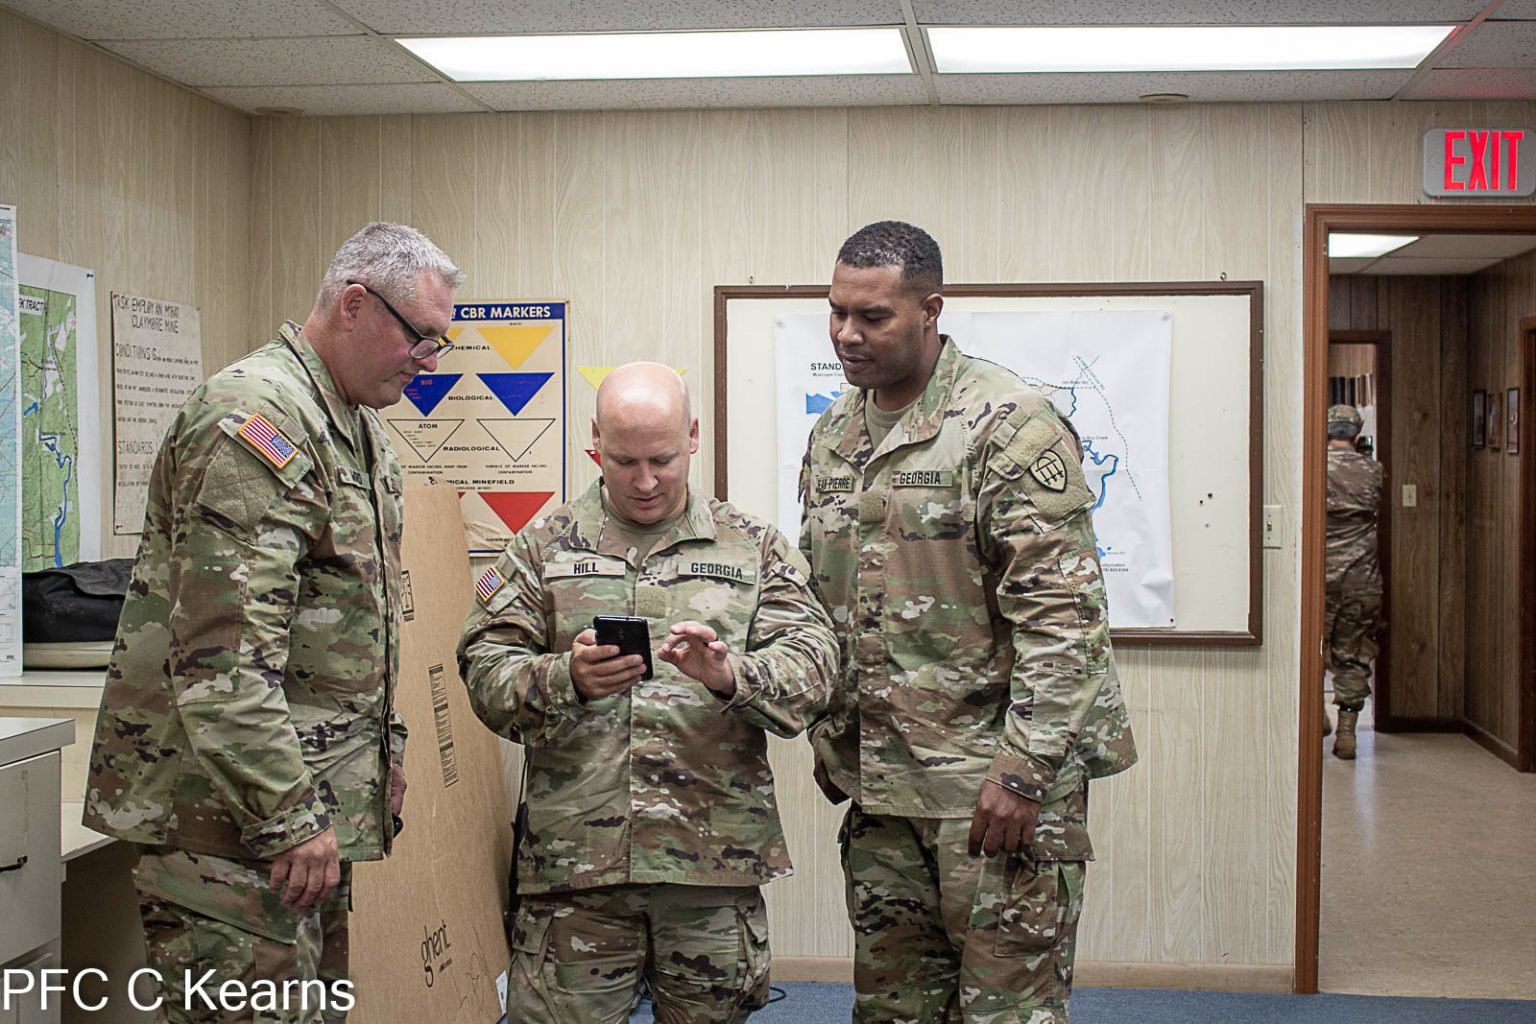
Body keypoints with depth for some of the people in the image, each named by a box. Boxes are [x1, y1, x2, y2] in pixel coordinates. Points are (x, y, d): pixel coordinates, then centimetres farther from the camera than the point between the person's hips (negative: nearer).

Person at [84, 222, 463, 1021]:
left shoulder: (356, 426, 17)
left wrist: (384, 744, 23)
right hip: (229, 811, -10)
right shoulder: (254, 420, -17)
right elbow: (223, 651, -24)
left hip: (313, 802, 10)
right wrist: (287, 816, -23)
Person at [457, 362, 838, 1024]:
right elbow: (485, 672, 2)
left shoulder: (752, 547, 10)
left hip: (717, 864, 1)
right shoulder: (543, 547, 10)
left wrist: (730, 674, -21)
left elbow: (811, 664, 0)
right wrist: (568, 678, -19)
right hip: (574, 865, 0)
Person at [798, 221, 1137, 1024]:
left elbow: (1060, 614, -17)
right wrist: (829, 741, 17)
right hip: (877, 780, 7)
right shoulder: (832, 436, 12)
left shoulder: (1008, 426, -12)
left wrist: (1023, 769, -19)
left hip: (994, 780, -7)